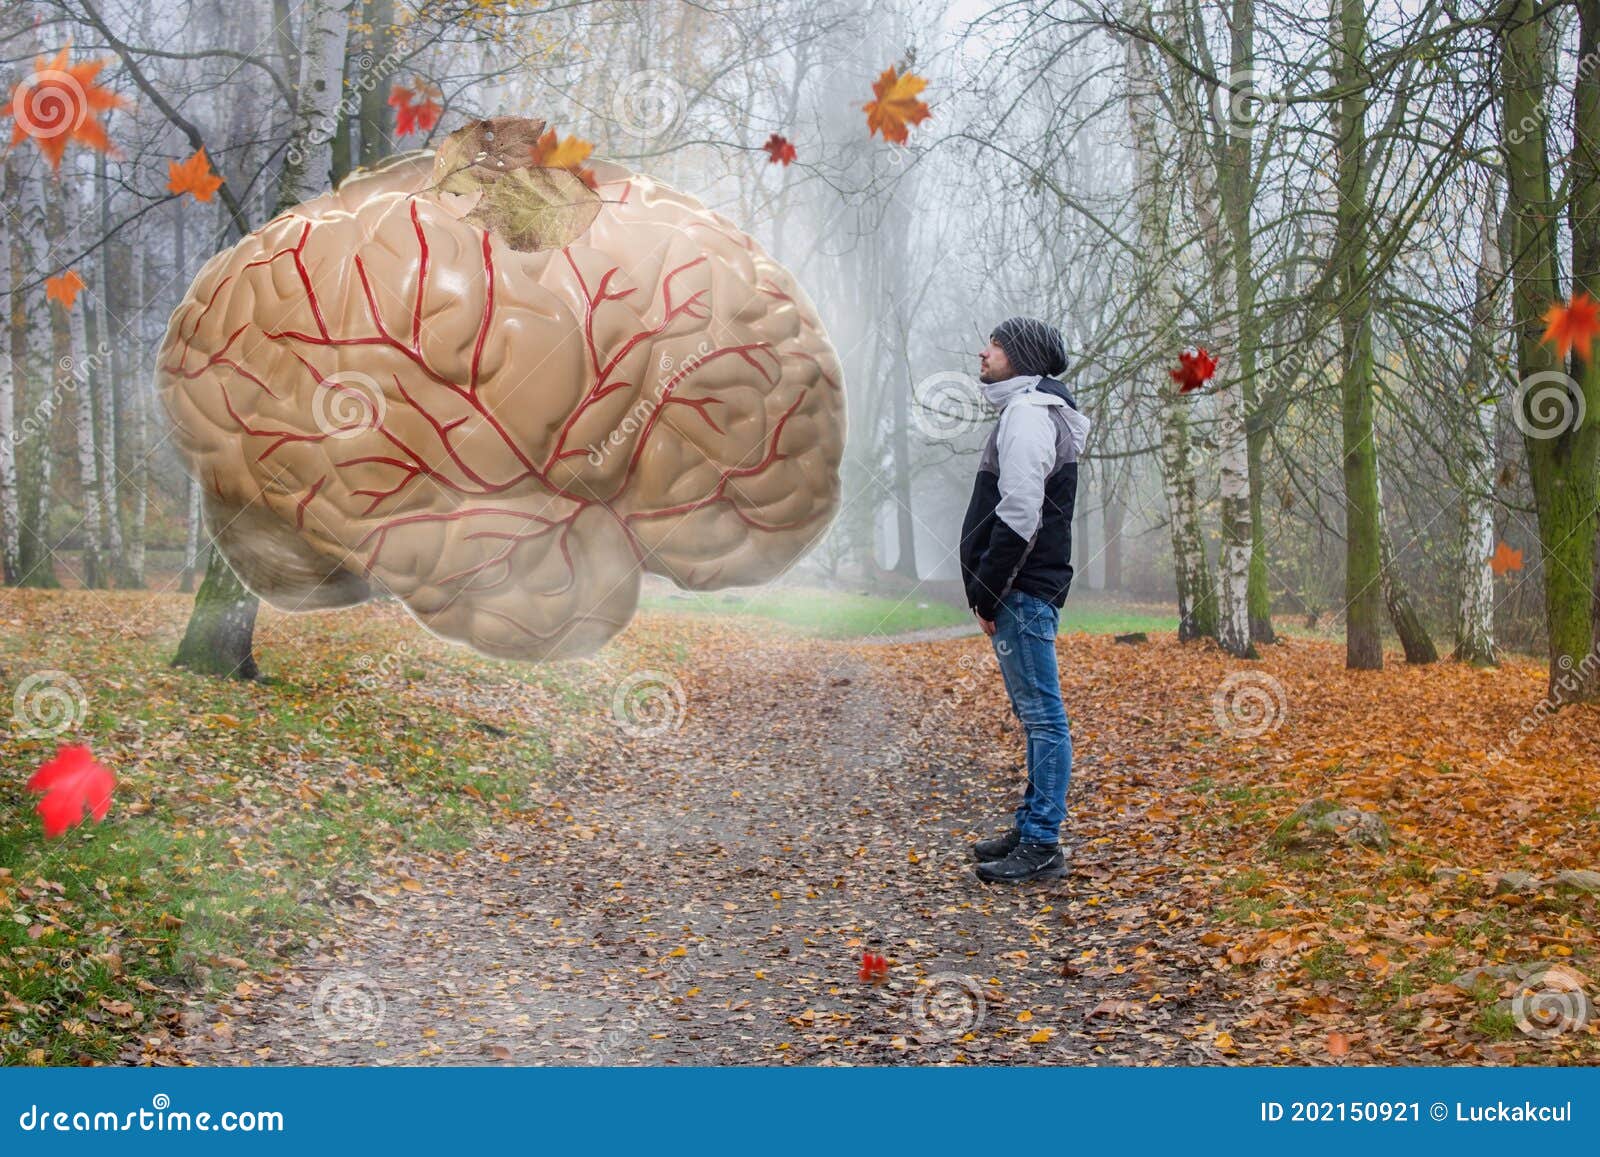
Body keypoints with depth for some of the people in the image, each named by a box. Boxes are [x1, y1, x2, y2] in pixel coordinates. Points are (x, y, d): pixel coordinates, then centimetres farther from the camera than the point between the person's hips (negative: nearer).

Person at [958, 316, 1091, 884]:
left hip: (1024, 590, -11)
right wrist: (990, 593, 17)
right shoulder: (1028, 410, 21)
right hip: (1024, 592, 11)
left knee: (1042, 714, -7)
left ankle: (1041, 847, -4)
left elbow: (1018, 516, -21)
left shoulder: (1028, 411, -12)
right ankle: (1030, 831, 23)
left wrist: (989, 593, -17)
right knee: (1037, 714, 14)